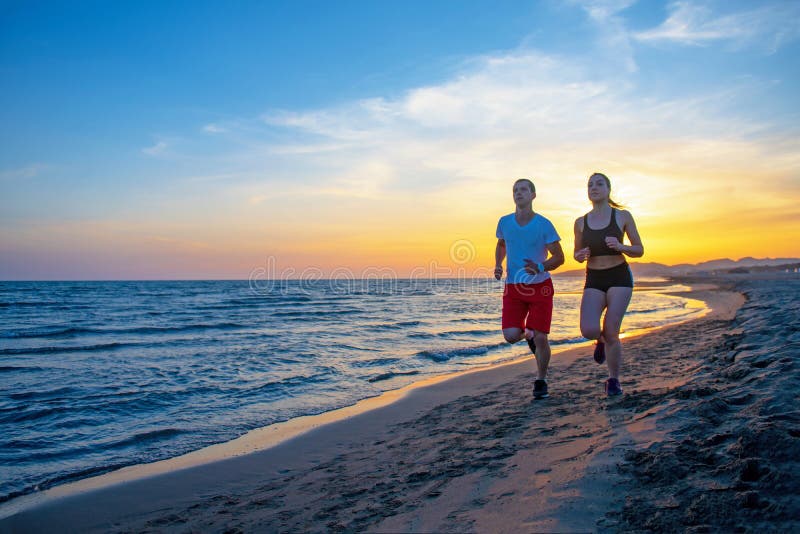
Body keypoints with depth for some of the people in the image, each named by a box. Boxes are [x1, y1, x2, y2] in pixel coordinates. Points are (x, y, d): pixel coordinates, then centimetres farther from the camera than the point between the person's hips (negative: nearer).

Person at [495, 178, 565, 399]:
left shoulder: (544, 224, -7)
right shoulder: (504, 222, 3)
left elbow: (559, 257, -2)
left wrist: (540, 268, -22)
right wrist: (498, 265, 3)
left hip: (540, 286, -2)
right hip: (513, 287, 2)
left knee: (540, 338, -4)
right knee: (511, 336, -11)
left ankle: (541, 382, 19)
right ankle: (527, 332, 27)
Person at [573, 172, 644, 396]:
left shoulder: (623, 216, 0)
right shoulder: (581, 222, 6)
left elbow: (639, 250, 5)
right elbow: (577, 253, 17)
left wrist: (620, 247, -16)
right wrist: (580, 256, -7)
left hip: (619, 277, -2)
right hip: (593, 280, 2)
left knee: (611, 333, -9)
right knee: (589, 330, -19)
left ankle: (614, 380, 14)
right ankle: (601, 340, 20)